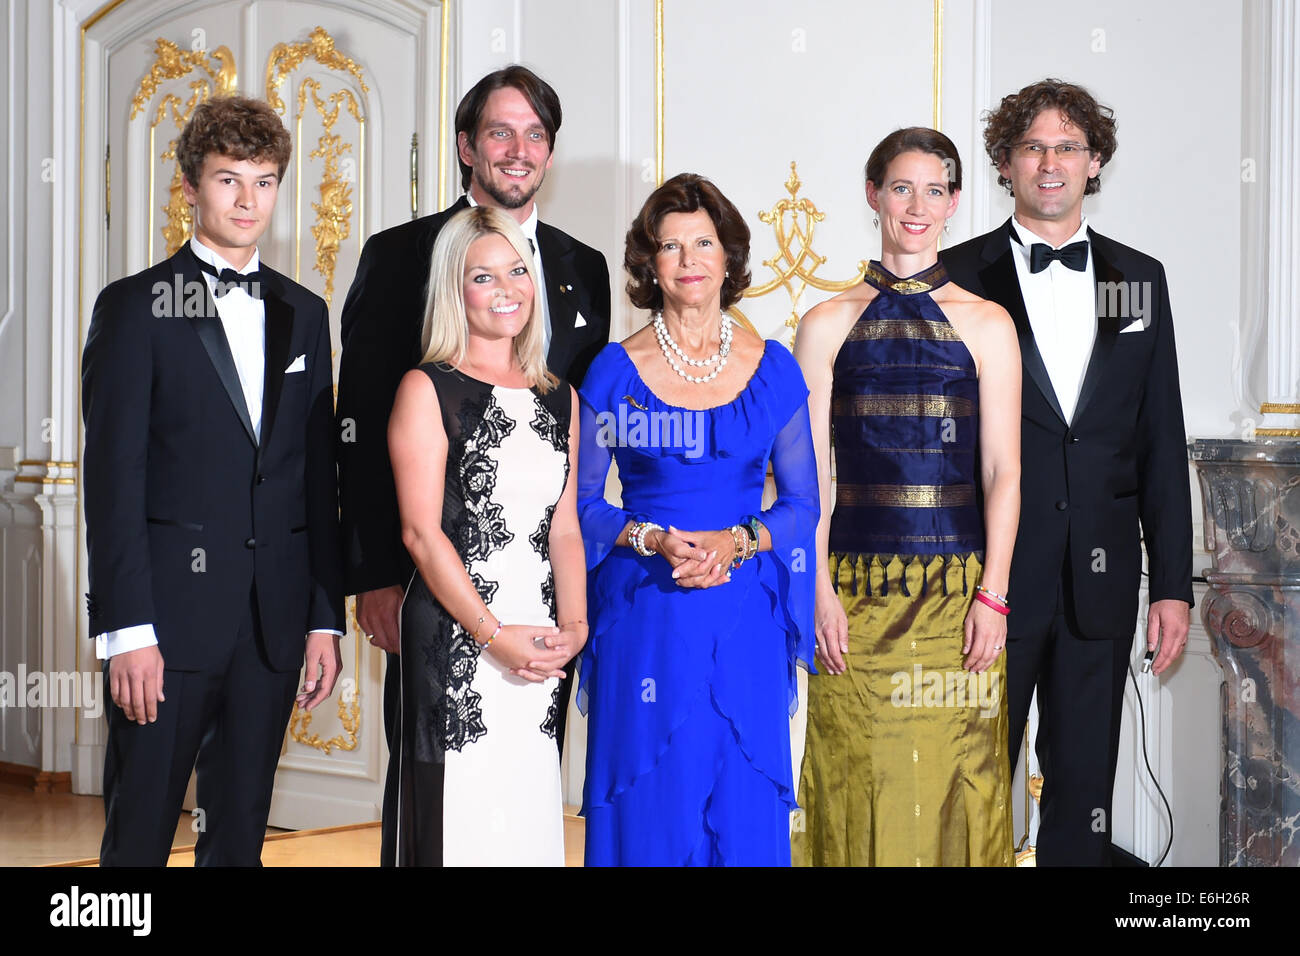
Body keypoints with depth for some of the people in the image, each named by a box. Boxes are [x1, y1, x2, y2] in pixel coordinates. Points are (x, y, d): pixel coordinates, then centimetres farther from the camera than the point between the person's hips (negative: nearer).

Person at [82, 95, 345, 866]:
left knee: (241, 832, 10)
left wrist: (327, 617, 7)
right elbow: (114, 477, -7)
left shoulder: (304, 314, 13)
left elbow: (318, 477, 12)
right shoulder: (134, 307, -1)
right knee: (139, 835, 2)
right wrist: (127, 628, -13)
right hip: (170, 612, -4)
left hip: (274, 621, 4)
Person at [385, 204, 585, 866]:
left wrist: (573, 625, -3)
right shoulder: (427, 390, -3)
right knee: (462, 822, -3)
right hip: (454, 640, -5)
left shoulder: (559, 400, 14)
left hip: (539, 650, 5)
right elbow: (421, 531, -9)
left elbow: (565, 527, 13)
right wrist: (494, 634, -12)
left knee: (531, 819, 7)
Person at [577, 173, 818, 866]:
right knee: (648, 806, 2)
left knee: (745, 810, 3)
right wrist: (653, 540, -13)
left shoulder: (772, 369, 5)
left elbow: (802, 504, 7)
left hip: (744, 622, 1)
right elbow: (581, 502, 3)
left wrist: (737, 541, -11)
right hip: (644, 621, -1)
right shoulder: (615, 372, 2)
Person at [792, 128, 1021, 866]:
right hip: (856, 587, 0)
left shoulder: (986, 324, 6)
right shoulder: (829, 324, 6)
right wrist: (820, 589, -6)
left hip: (958, 585, 0)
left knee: (954, 775, 2)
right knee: (861, 777, 3)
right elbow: (809, 472, 3)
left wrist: (992, 594, -5)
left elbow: (1002, 471, 2)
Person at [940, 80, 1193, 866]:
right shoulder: (956, 279, 0)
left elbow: (1161, 442, 9)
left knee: (1085, 789, 11)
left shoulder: (1140, 279, 9)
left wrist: (1173, 584, 4)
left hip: (1101, 583, 3)